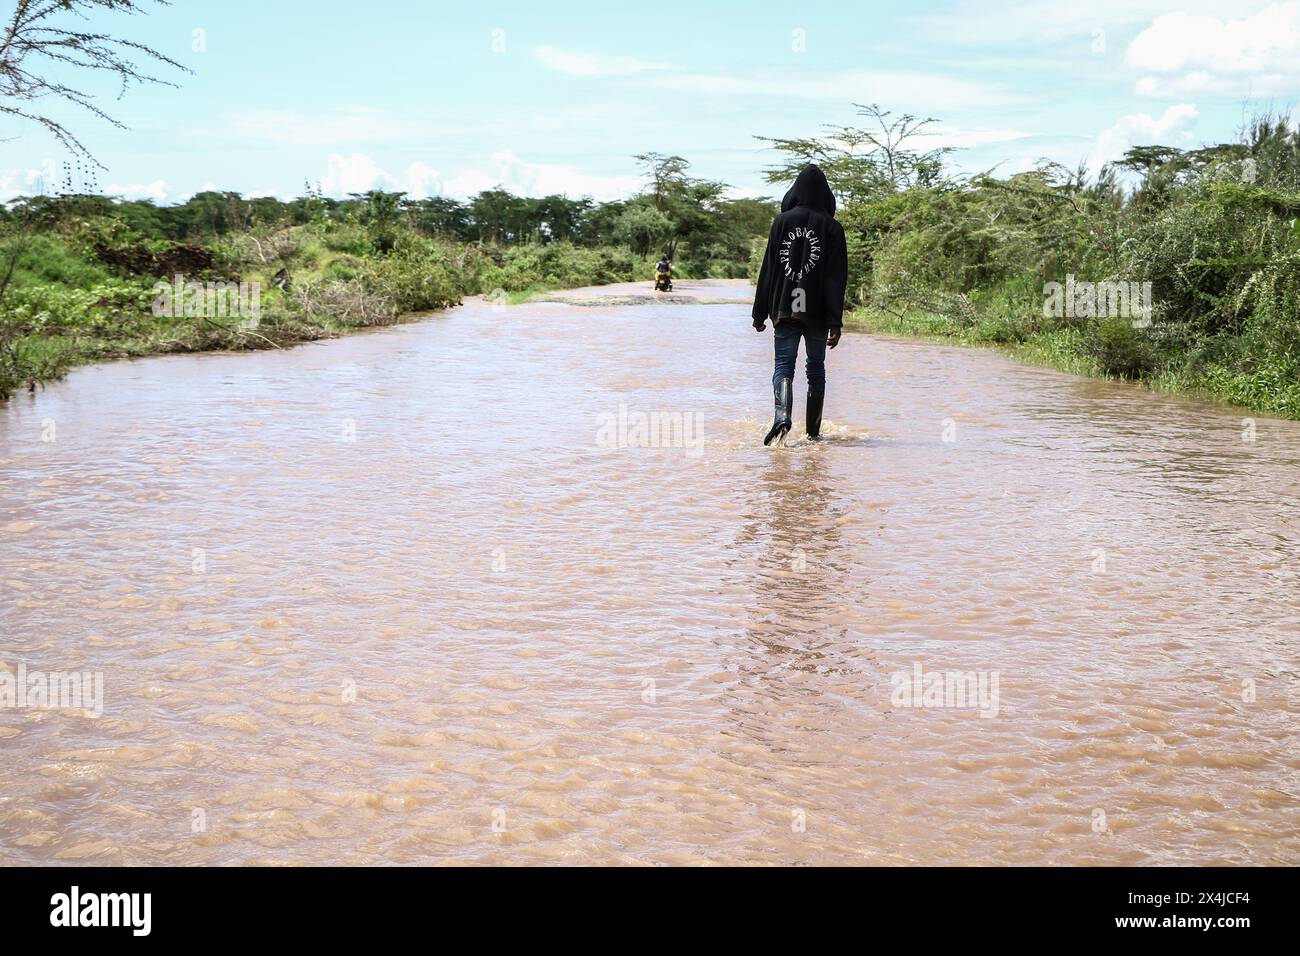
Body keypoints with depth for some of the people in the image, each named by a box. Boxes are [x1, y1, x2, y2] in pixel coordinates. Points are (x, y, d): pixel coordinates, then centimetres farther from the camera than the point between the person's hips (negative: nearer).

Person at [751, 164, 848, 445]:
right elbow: (836, 278, -7)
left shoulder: (782, 222, 0)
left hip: (784, 309, 0)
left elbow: (767, 269, 0)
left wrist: (760, 313, 5)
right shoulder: (832, 227, -2)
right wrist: (835, 323, -7)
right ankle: (813, 431, 18)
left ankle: (782, 415, -27)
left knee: (783, 366, 1)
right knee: (816, 368, 14)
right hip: (817, 313, 0)